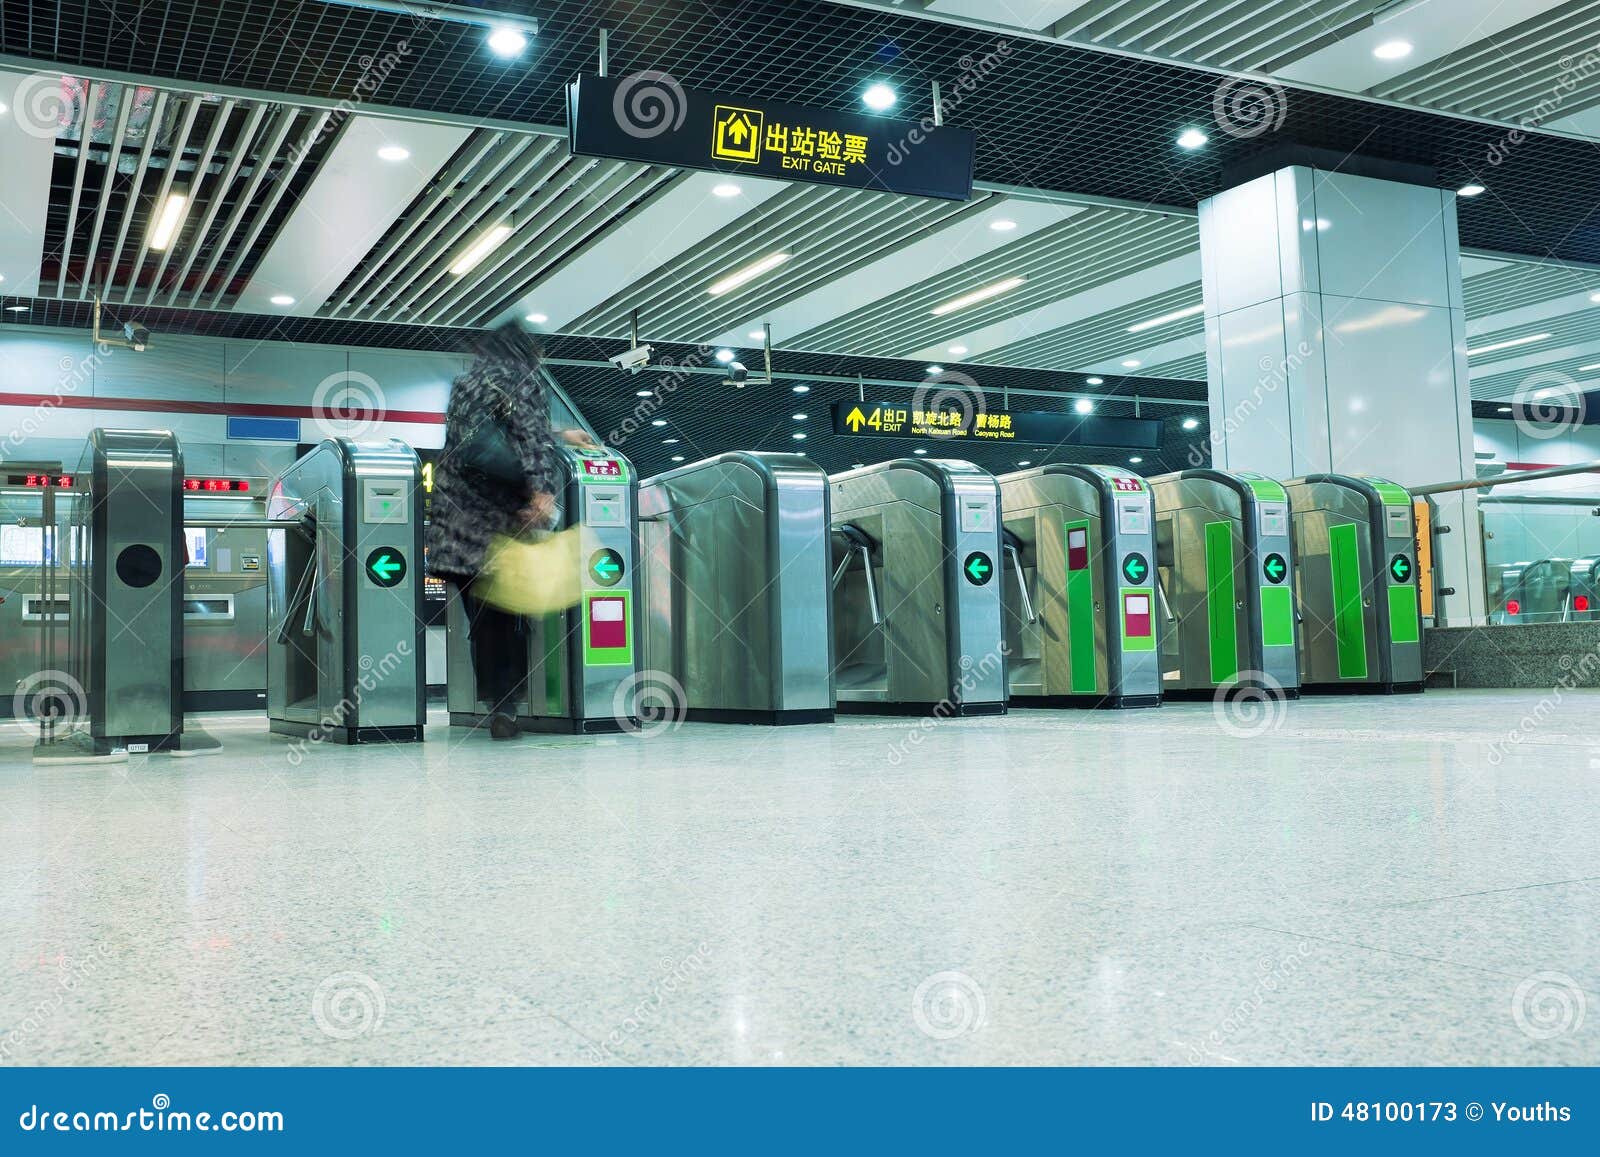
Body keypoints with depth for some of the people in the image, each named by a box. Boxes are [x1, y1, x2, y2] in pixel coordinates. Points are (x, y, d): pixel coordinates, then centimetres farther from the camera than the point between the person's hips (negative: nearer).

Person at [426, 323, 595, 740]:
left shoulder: (464, 382, 22)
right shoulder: (520, 378, 2)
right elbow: (530, 433, -14)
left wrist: (558, 437, 40)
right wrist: (543, 487, -23)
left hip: (457, 516, 5)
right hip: (500, 518, -5)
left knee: (481, 616, 6)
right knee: (507, 614, 1)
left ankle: (496, 705, 5)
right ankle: (506, 704, -3)